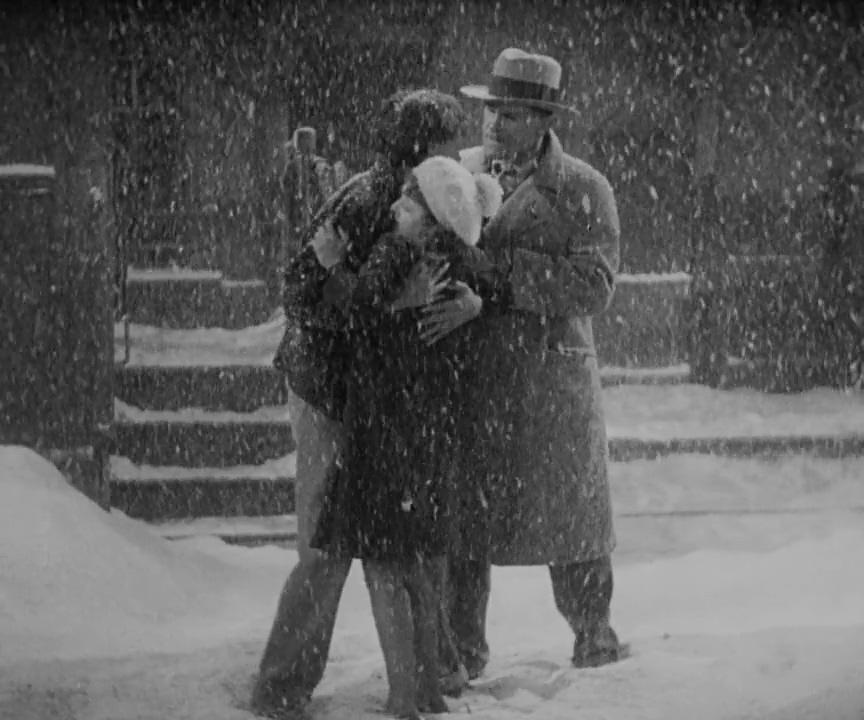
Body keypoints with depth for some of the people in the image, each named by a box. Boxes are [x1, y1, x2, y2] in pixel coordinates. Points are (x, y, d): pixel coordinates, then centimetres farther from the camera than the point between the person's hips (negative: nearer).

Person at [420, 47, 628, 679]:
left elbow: (593, 288, -16)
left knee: (569, 508, 11)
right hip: (466, 370, 2)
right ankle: (464, 651, 15)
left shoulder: (583, 190, -5)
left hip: (551, 373, -2)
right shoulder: (458, 173, 7)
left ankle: (593, 638, 28)